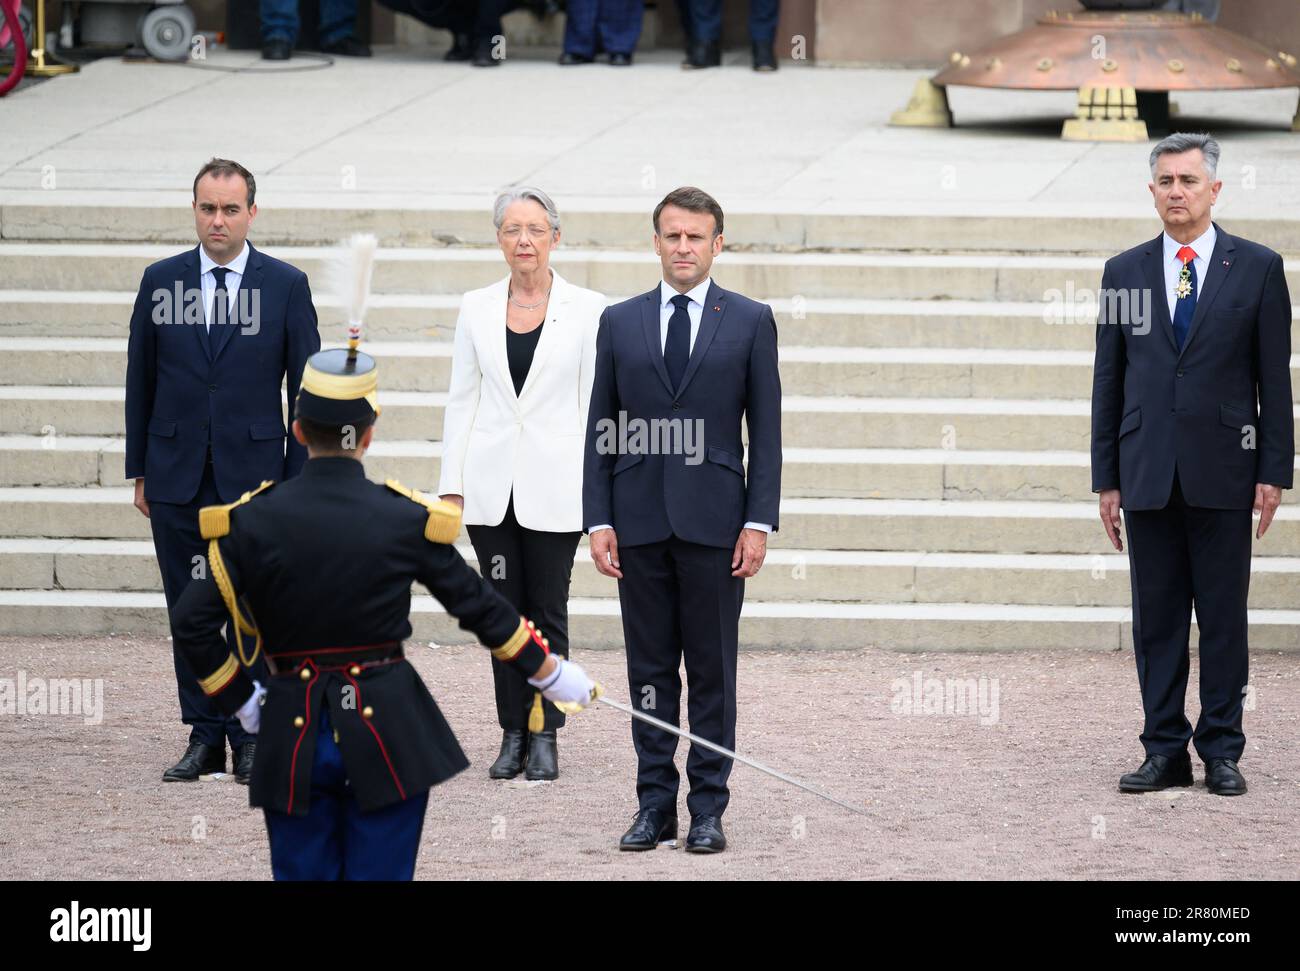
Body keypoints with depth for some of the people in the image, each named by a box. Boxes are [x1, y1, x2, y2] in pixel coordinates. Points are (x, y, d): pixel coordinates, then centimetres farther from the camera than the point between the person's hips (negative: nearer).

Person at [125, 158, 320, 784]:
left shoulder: (287, 285, 1)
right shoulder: (161, 281, 6)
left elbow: (305, 387, 2)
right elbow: (140, 379, 10)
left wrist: (299, 478, -2)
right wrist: (139, 470, 7)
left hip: (253, 474, -2)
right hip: (177, 476, 2)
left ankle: (252, 738, 6)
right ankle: (205, 738, 10)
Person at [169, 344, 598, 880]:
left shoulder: (254, 520, -6)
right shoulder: (407, 519, -5)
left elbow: (192, 624, -9)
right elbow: (479, 608, 4)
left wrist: (243, 700, 6)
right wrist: (551, 672, 18)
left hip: (295, 734, 1)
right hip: (388, 733, -1)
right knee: (381, 874, 5)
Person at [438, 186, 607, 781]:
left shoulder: (586, 309, -1)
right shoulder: (477, 308, 7)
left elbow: (594, 403, 0)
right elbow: (461, 400, 9)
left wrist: (597, 492, -5)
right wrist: (452, 484, 3)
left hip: (554, 486, -3)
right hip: (493, 484, 3)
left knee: (548, 613, 2)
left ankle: (545, 737, 8)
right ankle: (513, 735, 12)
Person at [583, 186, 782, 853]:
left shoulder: (751, 322, 4)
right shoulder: (620, 323, 9)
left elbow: (766, 429, 3)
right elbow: (601, 429, 9)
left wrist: (759, 522, -6)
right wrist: (598, 520, 0)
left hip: (713, 522, -2)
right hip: (640, 522, 2)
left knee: (713, 672, 1)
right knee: (649, 672, 5)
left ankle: (708, 809, 6)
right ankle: (654, 806, 10)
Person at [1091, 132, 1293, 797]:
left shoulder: (1257, 269, 3)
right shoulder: (1123, 273, 9)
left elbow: (1275, 377, 2)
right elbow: (1108, 383, 11)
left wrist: (1275, 472, -3)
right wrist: (1106, 479, 6)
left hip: (1222, 473, -2)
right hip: (1148, 475, 2)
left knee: (1224, 618, 1)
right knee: (1156, 619, 4)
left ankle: (1222, 751, 7)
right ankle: (1165, 752, 8)